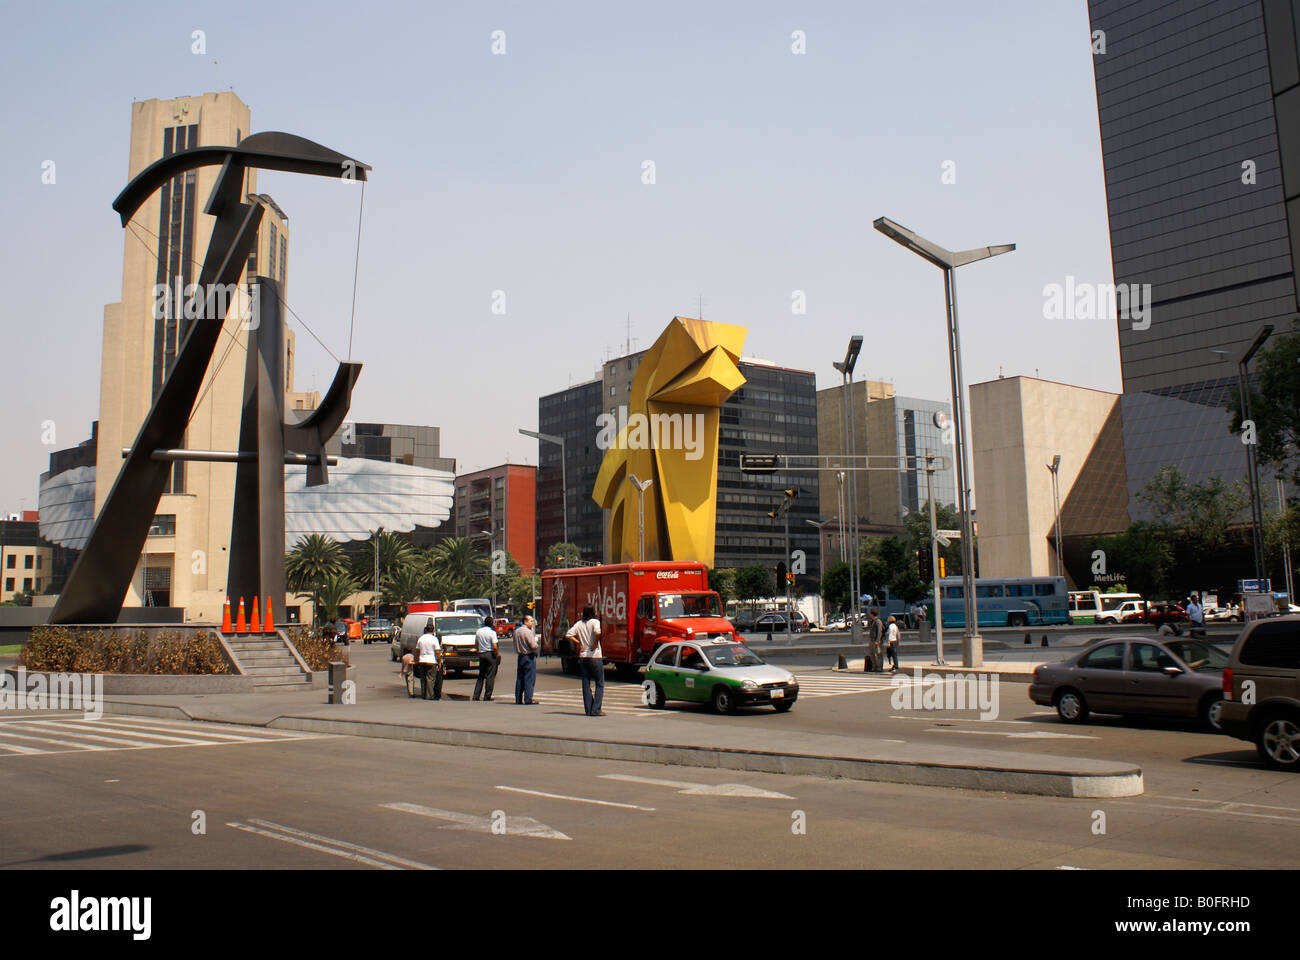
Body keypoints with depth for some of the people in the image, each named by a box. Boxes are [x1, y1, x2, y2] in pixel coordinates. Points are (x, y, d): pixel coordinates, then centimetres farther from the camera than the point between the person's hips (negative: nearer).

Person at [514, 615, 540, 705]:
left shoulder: (516, 631, 12)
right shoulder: (528, 632, -15)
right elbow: (533, 646, -20)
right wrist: (536, 644, -1)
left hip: (520, 656, 8)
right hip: (529, 657, -8)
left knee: (519, 678, 11)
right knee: (529, 678, -4)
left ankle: (518, 699, 13)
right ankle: (528, 699, -6)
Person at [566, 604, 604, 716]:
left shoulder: (579, 624, 7)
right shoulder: (595, 622, -8)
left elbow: (569, 635, 0)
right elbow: (597, 632, -27)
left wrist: (579, 643, 5)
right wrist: (595, 644, -13)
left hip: (582, 656, 5)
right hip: (595, 656, -5)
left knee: (586, 684, 9)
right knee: (600, 684, 3)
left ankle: (588, 710, 9)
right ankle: (596, 710, -5)